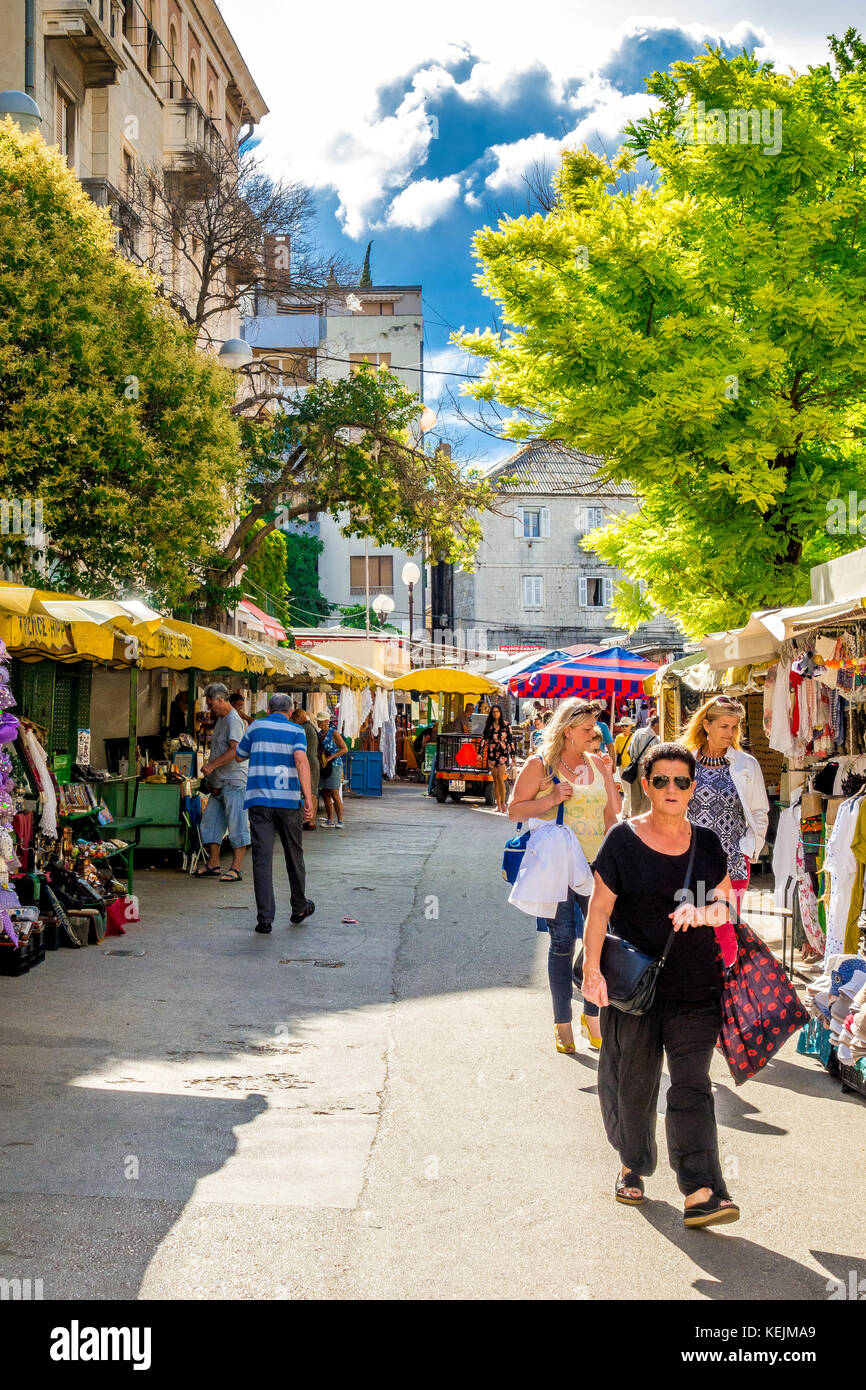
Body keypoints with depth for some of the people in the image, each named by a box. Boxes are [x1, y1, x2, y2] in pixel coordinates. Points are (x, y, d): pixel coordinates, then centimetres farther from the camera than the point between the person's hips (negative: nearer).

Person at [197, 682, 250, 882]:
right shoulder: (220, 720, 19)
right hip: (219, 784, 11)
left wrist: (212, 765, -22)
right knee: (210, 823, 11)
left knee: (237, 827, -6)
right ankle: (213, 865, 19)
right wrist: (211, 778, 18)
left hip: (233, 782, -11)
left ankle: (236, 869, -4)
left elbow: (235, 751, -22)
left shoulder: (233, 720, -12)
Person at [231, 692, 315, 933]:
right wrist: (308, 798, -20)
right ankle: (299, 908, 28)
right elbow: (301, 759, -14)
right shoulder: (296, 731, 3)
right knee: (294, 856, 15)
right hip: (288, 801, 0)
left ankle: (265, 918, -7)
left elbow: (239, 756, 22)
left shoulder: (256, 727, 9)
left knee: (262, 859, -2)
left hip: (259, 801, 0)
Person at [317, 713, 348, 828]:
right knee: (325, 795, 5)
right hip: (322, 767, 7)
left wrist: (330, 757, -16)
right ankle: (329, 821, 10)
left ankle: (340, 821, -5)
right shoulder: (318, 734, 12)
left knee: (334, 794, -9)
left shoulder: (334, 734, -7)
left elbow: (345, 749, -10)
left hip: (334, 766, -7)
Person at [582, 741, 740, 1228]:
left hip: (695, 986, 2)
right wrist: (592, 969, -10)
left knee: (692, 1087, -5)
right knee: (633, 1083, 11)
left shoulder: (706, 842, 7)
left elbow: (726, 902, 11)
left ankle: (701, 1193, -8)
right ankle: (634, 1165, 33)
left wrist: (702, 912, -12)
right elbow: (600, 908, -4)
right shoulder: (623, 840, -4)